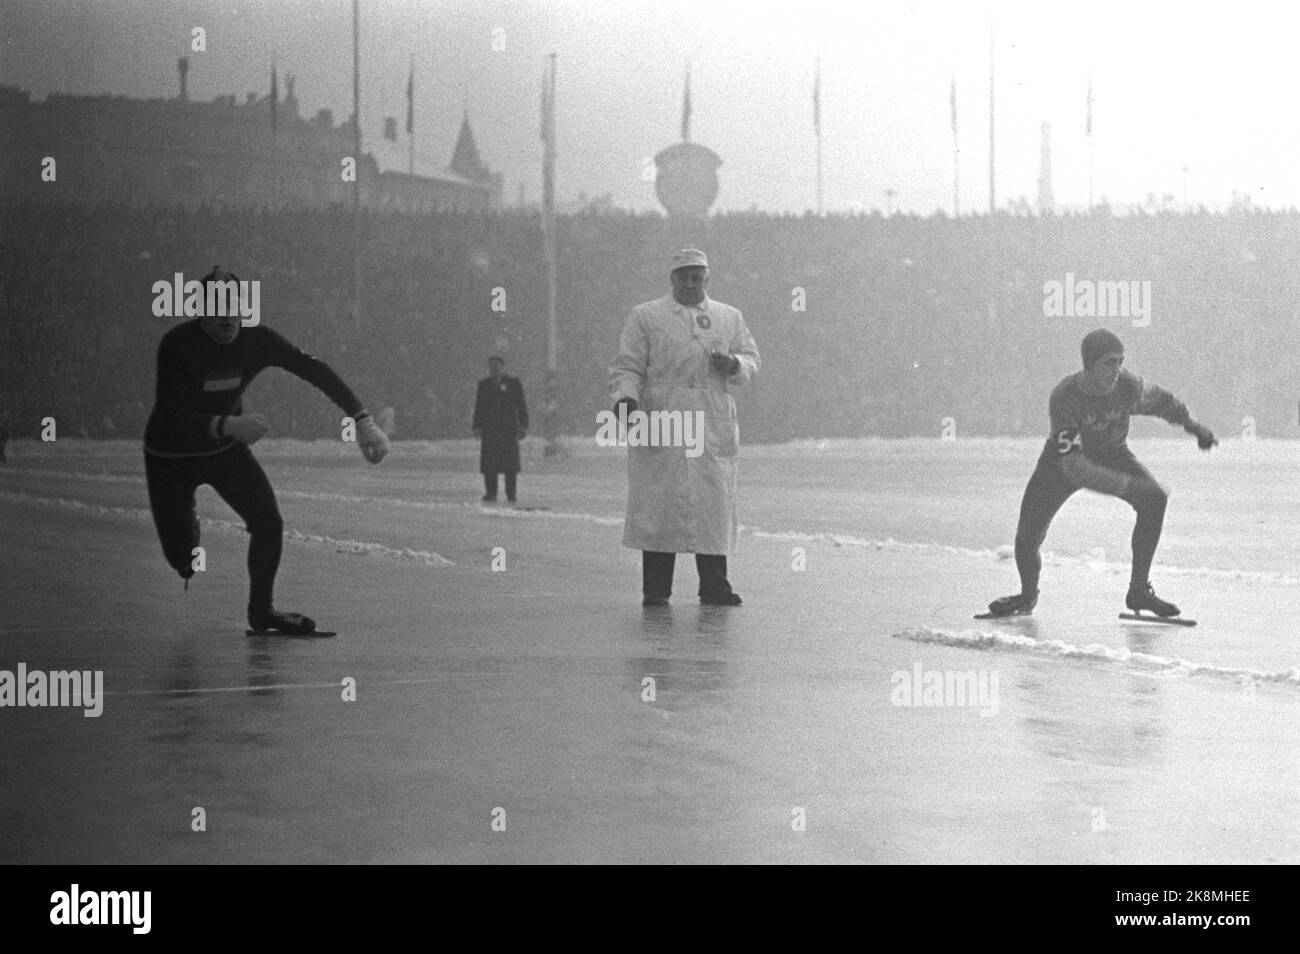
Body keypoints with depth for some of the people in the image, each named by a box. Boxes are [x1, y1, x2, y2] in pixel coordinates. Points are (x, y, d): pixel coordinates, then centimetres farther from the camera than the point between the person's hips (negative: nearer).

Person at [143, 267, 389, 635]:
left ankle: (261, 611, 9)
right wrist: (228, 425, -50)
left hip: (226, 449, 3)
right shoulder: (177, 345, -29)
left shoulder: (255, 339, -17)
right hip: (171, 456, -3)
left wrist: (363, 421, -23)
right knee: (181, 558, -3)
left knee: (269, 523, -14)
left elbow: (316, 371, -14)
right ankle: (187, 524, 36)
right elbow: (171, 417, -35)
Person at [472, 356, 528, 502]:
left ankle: (511, 494, -4)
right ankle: (491, 493, -2)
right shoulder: (483, 385, 14)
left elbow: (521, 406, 4)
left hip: (509, 429, -2)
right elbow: (479, 407, 14)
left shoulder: (513, 383, 6)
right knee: (489, 462, -5)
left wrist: (523, 426, -4)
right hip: (489, 429, 2)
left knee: (510, 462, -6)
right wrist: (477, 427, 5)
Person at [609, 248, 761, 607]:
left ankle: (714, 587, 5)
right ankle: (655, 588, -2)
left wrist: (734, 364, -4)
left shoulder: (730, 317, 18)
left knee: (715, 503, 0)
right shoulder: (645, 317, 9)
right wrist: (625, 398, -15)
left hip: (715, 427, 3)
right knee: (659, 503, -6)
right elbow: (627, 366, 3)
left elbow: (751, 359, 18)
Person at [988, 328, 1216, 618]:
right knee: (1028, 537, -10)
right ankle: (1028, 596, 24)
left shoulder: (1128, 385, -27)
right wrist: (1127, 485, -52)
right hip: (1064, 459, -2)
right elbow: (1073, 465, -44)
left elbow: (1160, 401, -1)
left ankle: (1139, 591, -14)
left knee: (1155, 499, -24)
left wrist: (1193, 426, 13)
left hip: (1112, 453, 2)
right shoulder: (1063, 398, -37)